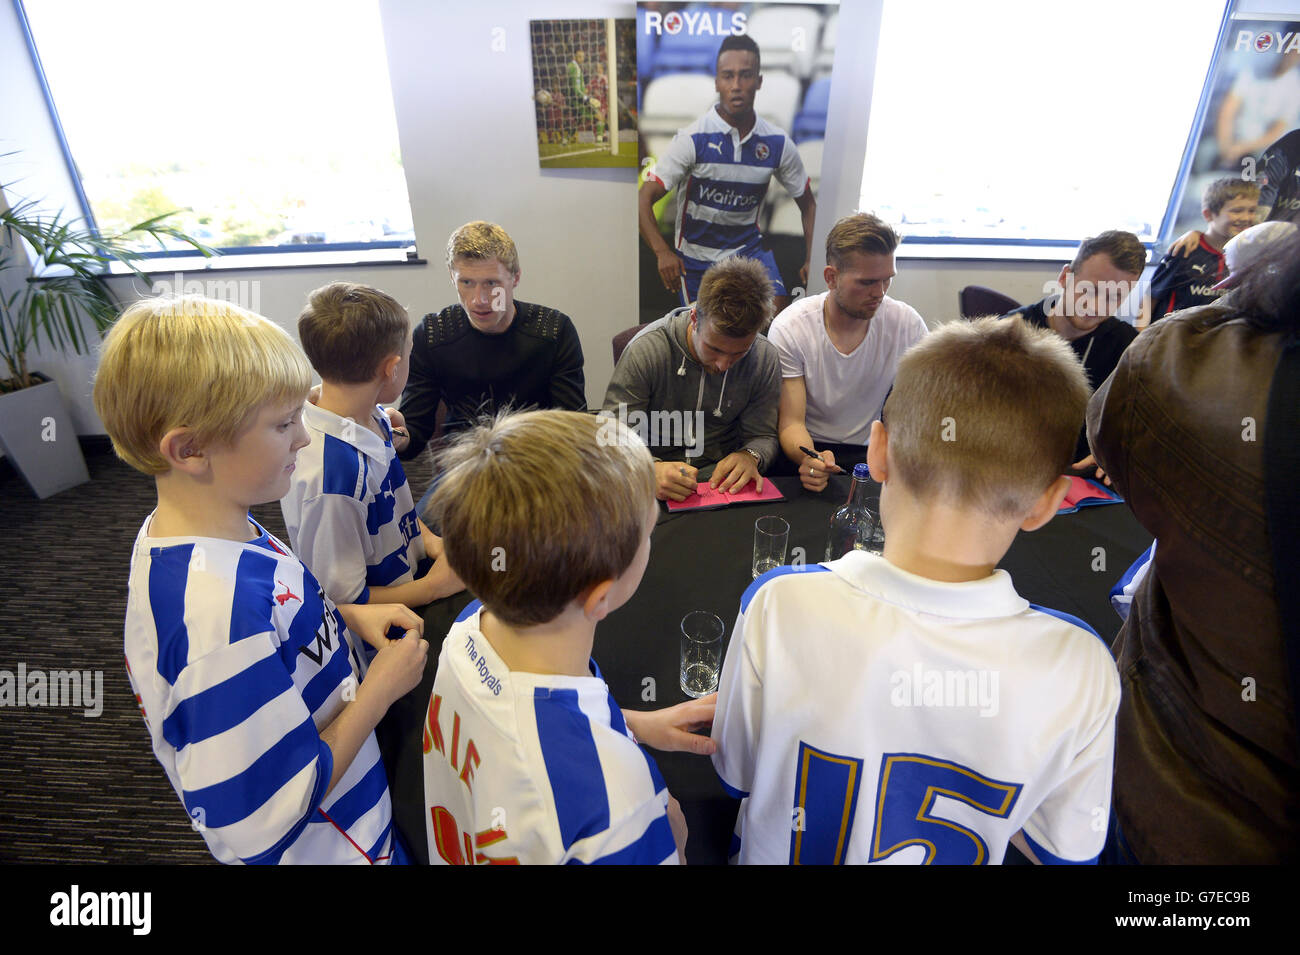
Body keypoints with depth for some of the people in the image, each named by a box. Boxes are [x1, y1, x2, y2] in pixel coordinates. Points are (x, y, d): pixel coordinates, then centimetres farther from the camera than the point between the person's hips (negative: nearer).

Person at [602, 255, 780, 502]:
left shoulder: (764, 359, -6)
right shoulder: (645, 351, -16)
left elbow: (763, 435, 4)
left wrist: (750, 456, -21)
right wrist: (650, 470, -36)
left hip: (723, 473, 2)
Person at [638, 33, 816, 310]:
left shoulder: (778, 143, -4)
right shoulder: (693, 139, -15)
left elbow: (808, 204, 8)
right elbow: (643, 199, -20)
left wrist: (811, 260, -4)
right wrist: (663, 252, -37)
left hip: (749, 247, 2)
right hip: (696, 256, -2)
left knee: (780, 313, -20)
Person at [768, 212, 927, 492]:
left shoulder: (907, 324, -5)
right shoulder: (789, 329, -13)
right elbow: (791, 421, -15)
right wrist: (808, 457, -38)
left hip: (870, 449, 3)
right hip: (807, 451, -3)